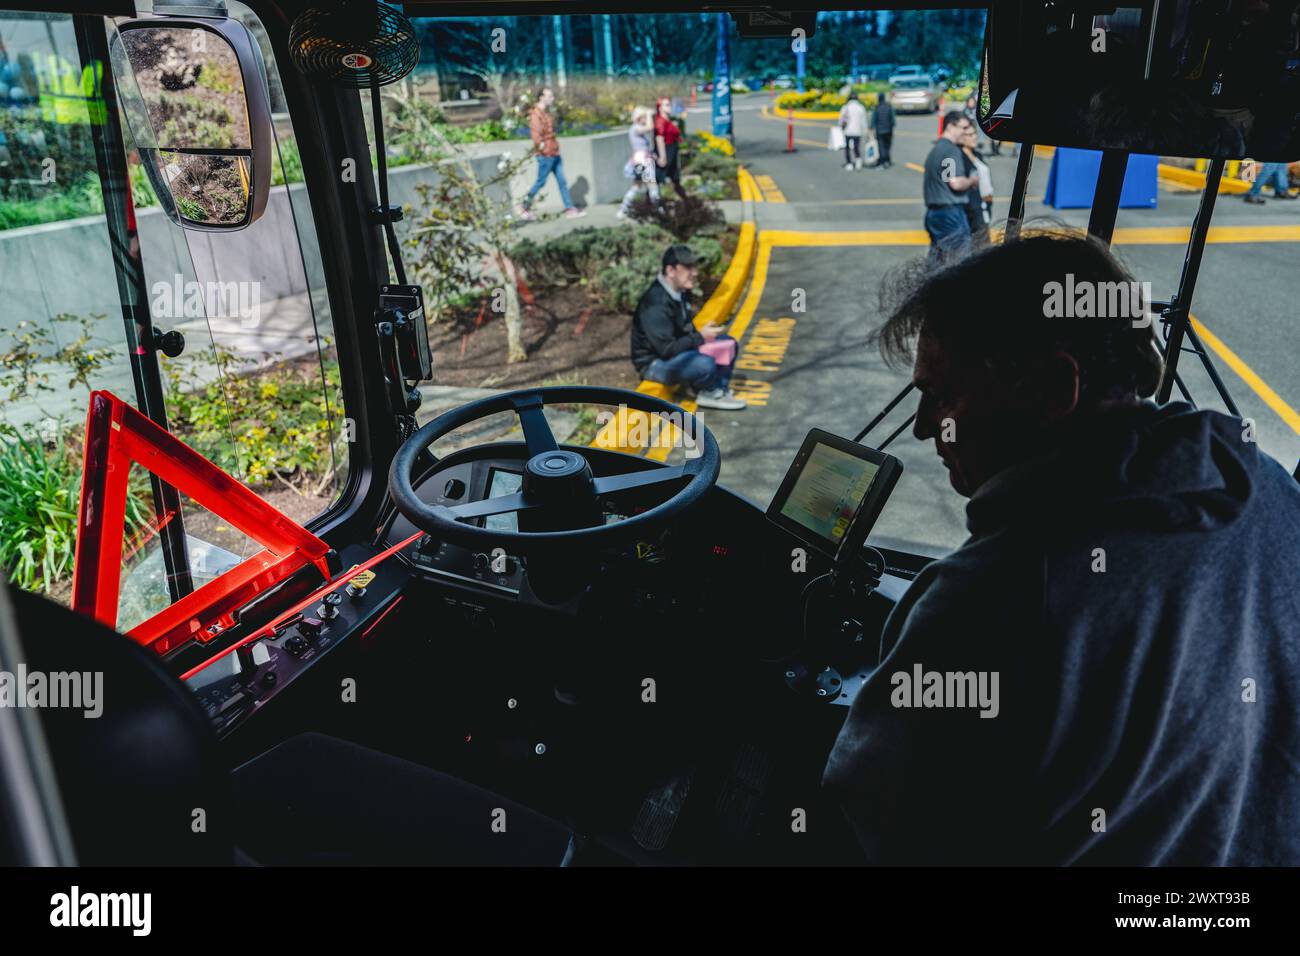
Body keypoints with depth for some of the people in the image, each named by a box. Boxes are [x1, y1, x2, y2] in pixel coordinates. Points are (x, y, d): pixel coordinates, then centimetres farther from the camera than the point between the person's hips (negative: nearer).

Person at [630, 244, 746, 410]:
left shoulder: (679, 292, 2)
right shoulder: (656, 304, -28)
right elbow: (666, 350, -29)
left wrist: (702, 335, -3)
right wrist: (700, 337, -22)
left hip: (678, 350, 10)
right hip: (654, 363, -10)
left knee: (728, 343, 7)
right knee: (705, 364, -33)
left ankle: (717, 391, 1)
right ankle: (711, 393, 0)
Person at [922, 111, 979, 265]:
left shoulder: (935, 149, 18)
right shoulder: (952, 150, -11)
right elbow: (956, 183, -20)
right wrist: (972, 180, -1)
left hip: (933, 211, 9)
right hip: (951, 211, -9)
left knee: (937, 261, 10)